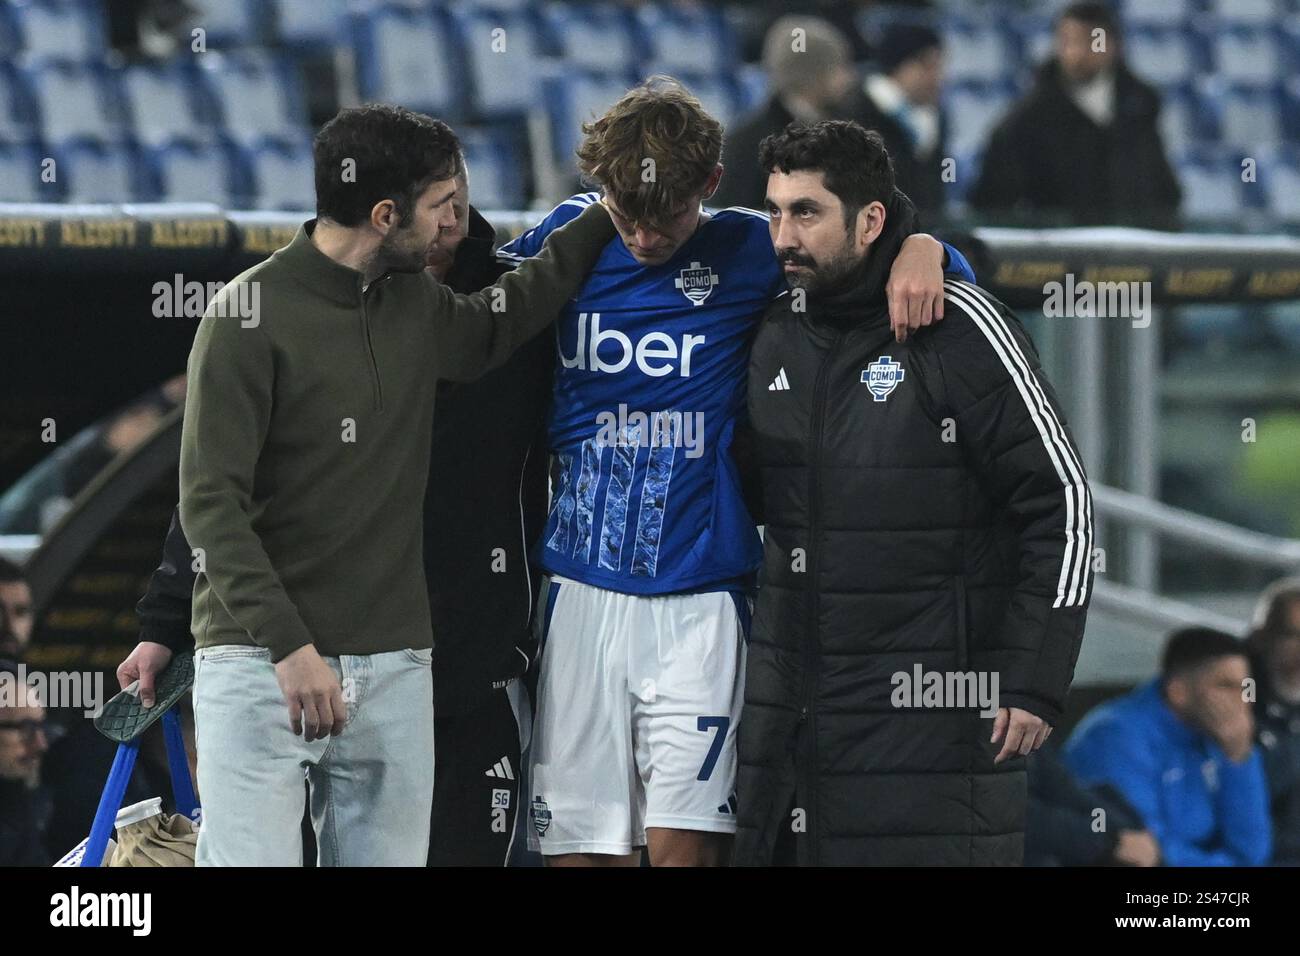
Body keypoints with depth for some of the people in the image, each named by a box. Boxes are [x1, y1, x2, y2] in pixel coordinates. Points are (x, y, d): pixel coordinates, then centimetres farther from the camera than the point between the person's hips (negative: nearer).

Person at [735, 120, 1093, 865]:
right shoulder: (776, 335, 10)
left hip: (932, 706, -6)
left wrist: (1038, 682, -13)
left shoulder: (960, 328, -9)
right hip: (788, 707, 6)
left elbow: (1062, 501, -9)